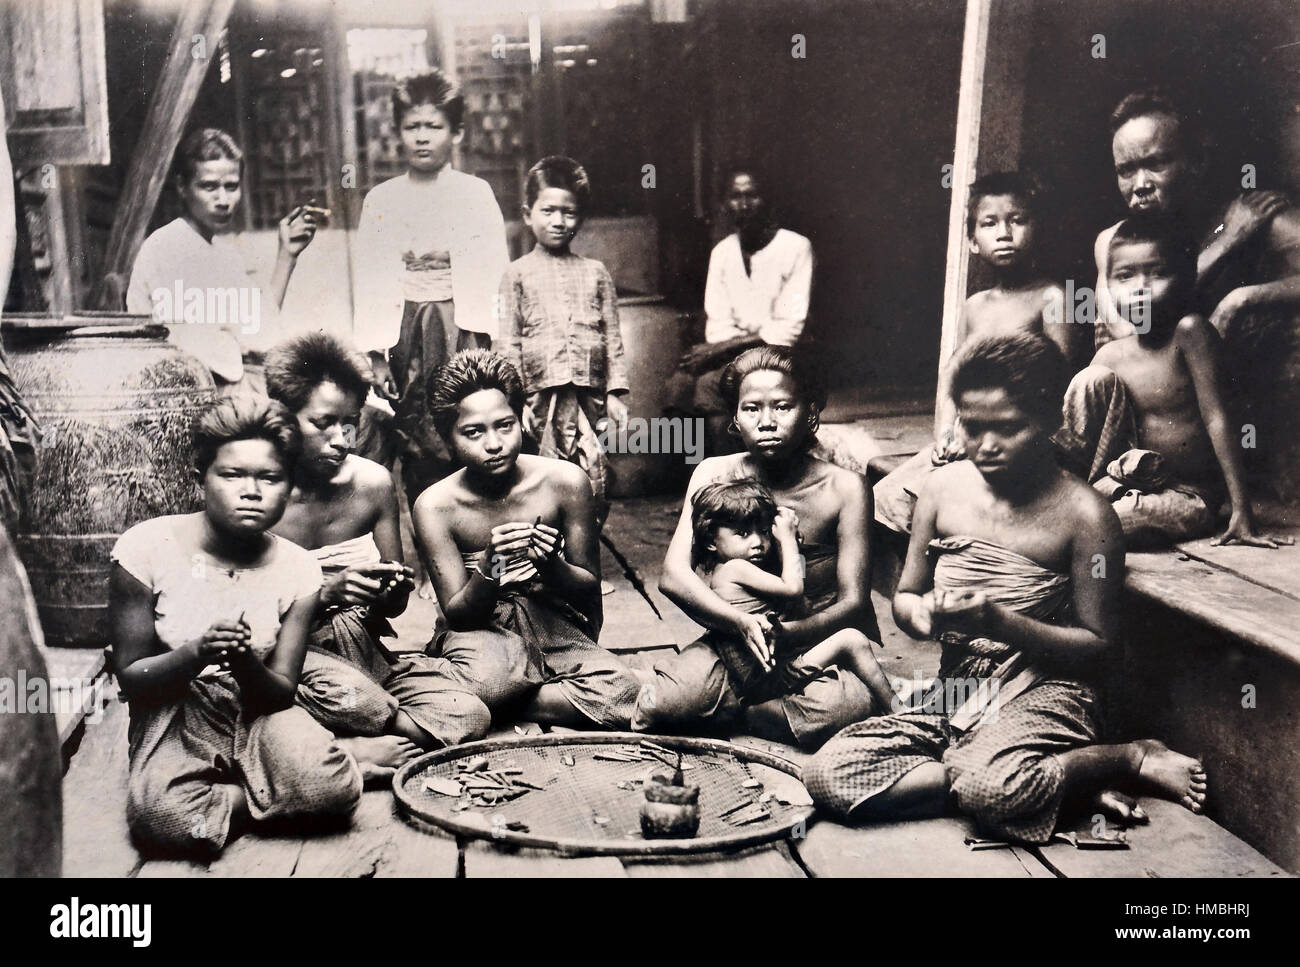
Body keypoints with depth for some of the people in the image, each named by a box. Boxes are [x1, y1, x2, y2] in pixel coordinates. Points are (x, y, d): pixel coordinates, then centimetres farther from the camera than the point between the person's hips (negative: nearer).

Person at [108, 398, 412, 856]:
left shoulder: (297, 569, -6)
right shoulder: (146, 547, -12)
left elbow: (283, 693, -5)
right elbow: (130, 677, -8)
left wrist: (246, 664, -29)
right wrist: (196, 655, -29)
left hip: (258, 715, 0)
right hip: (176, 720, 0)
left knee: (331, 787, -31)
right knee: (164, 816, -33)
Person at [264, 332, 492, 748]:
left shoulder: (373, 483, 3)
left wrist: (394, 590, -13)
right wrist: (327, 592, -25)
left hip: (364, 650, 5)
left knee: (469, 714, -19)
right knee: (352, 699, -39)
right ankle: (408, 729, -9)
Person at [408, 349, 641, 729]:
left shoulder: (565, 482, -7)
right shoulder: (435, 506, -9)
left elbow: (590, 588, 1)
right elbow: (457, 615, -8)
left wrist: (551, 566, -22)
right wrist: (490, 569, -29)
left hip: (555, 627, 4)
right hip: (483, 631, -3)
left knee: (621, 696, -28)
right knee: (490, 674, -41)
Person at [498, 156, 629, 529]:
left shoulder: (595, 272, 12)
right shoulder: (517, 274, 7)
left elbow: (612, 337, 11)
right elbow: (509, 343, 4)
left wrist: (616, 391, 4)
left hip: (590, 396, 2)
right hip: (541, 398, -1)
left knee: (594, 485, -1)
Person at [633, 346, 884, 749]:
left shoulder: (843, 488, -7)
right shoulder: (714, 475, -2)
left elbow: (854, 601, -11)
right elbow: (674, 575, -12)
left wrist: (790, 633, -32)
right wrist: (743, 622, -30)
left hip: (824, 645, 0)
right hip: (735, 640, 1)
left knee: (842, 708, -35)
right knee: (668, 700, -28)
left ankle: (733, 709, -7)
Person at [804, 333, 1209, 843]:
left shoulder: (1084, 513, -9)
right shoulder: (945, 487, 4)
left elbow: (1097, 647, -6)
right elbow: (904, 596, 13)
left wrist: (1000, 623, -22)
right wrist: (921, 614, -13)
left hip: (1043, 693, -6)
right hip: (953, 693, 6)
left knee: (989, 786, -40)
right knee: (828, 772, -19)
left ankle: (1132, 757, -7)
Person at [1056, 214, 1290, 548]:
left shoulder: (1188, 332, -15)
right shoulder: (1110, 356, -1)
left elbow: (1216, 419, -18)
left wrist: (1241, 511, -21)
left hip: (1189, 495, -4)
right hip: (1134, 479, 4)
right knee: (1094, 379, -13)